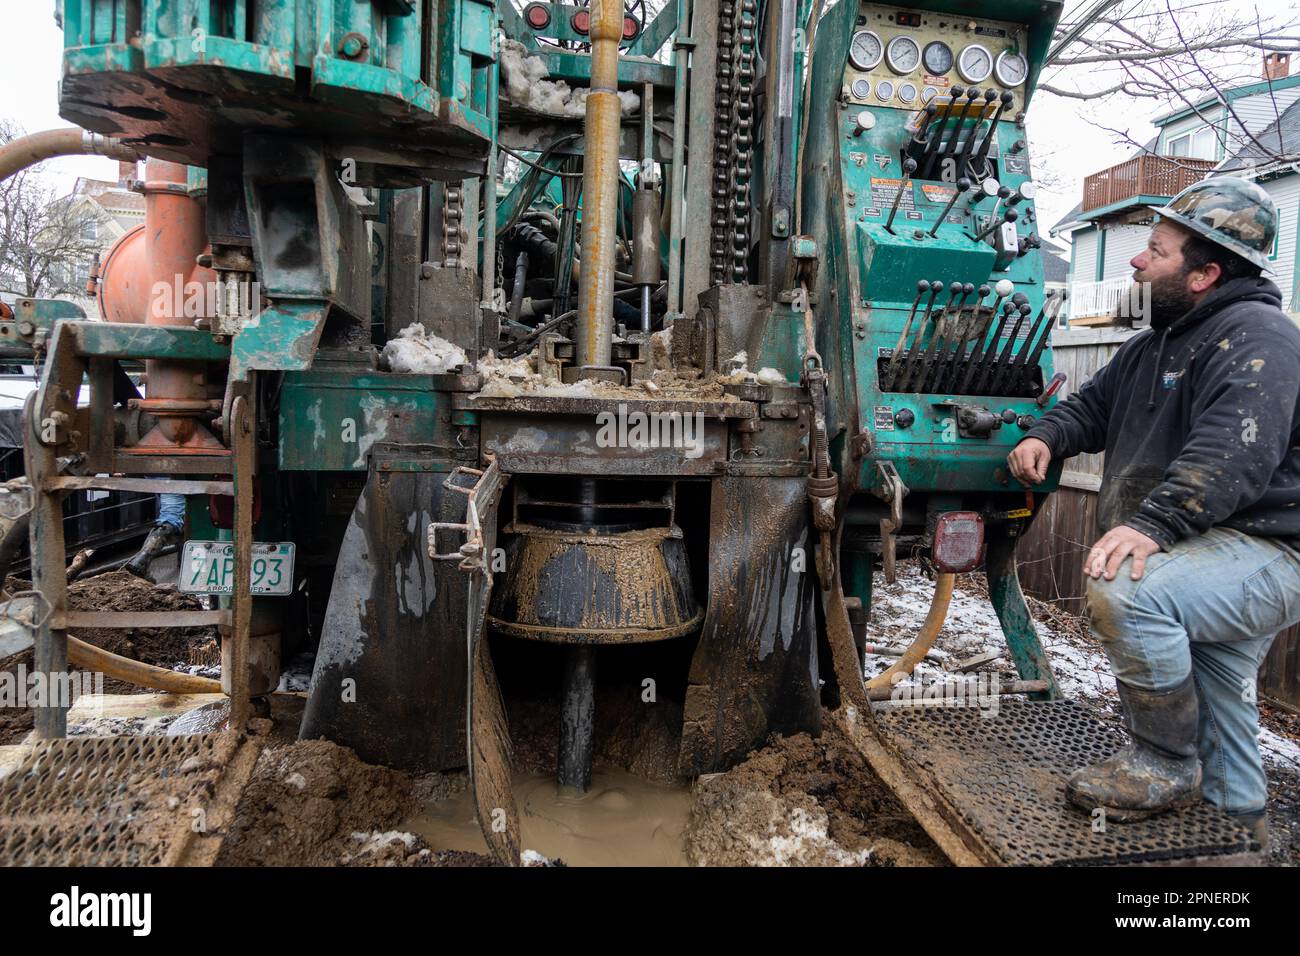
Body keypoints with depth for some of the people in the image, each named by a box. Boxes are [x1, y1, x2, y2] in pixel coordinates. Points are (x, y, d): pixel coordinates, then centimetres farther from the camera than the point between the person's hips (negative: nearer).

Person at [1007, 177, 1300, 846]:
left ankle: (1166, 764, -16)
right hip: (1201, 555, 10)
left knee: (1123, 591, -34)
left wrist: (1152, 523, -42)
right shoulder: (1153, 348, 15)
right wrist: (1047, 436, 2)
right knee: (1220, 722, 17)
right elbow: (1093, 406, 24)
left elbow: (1232, 453, -31)